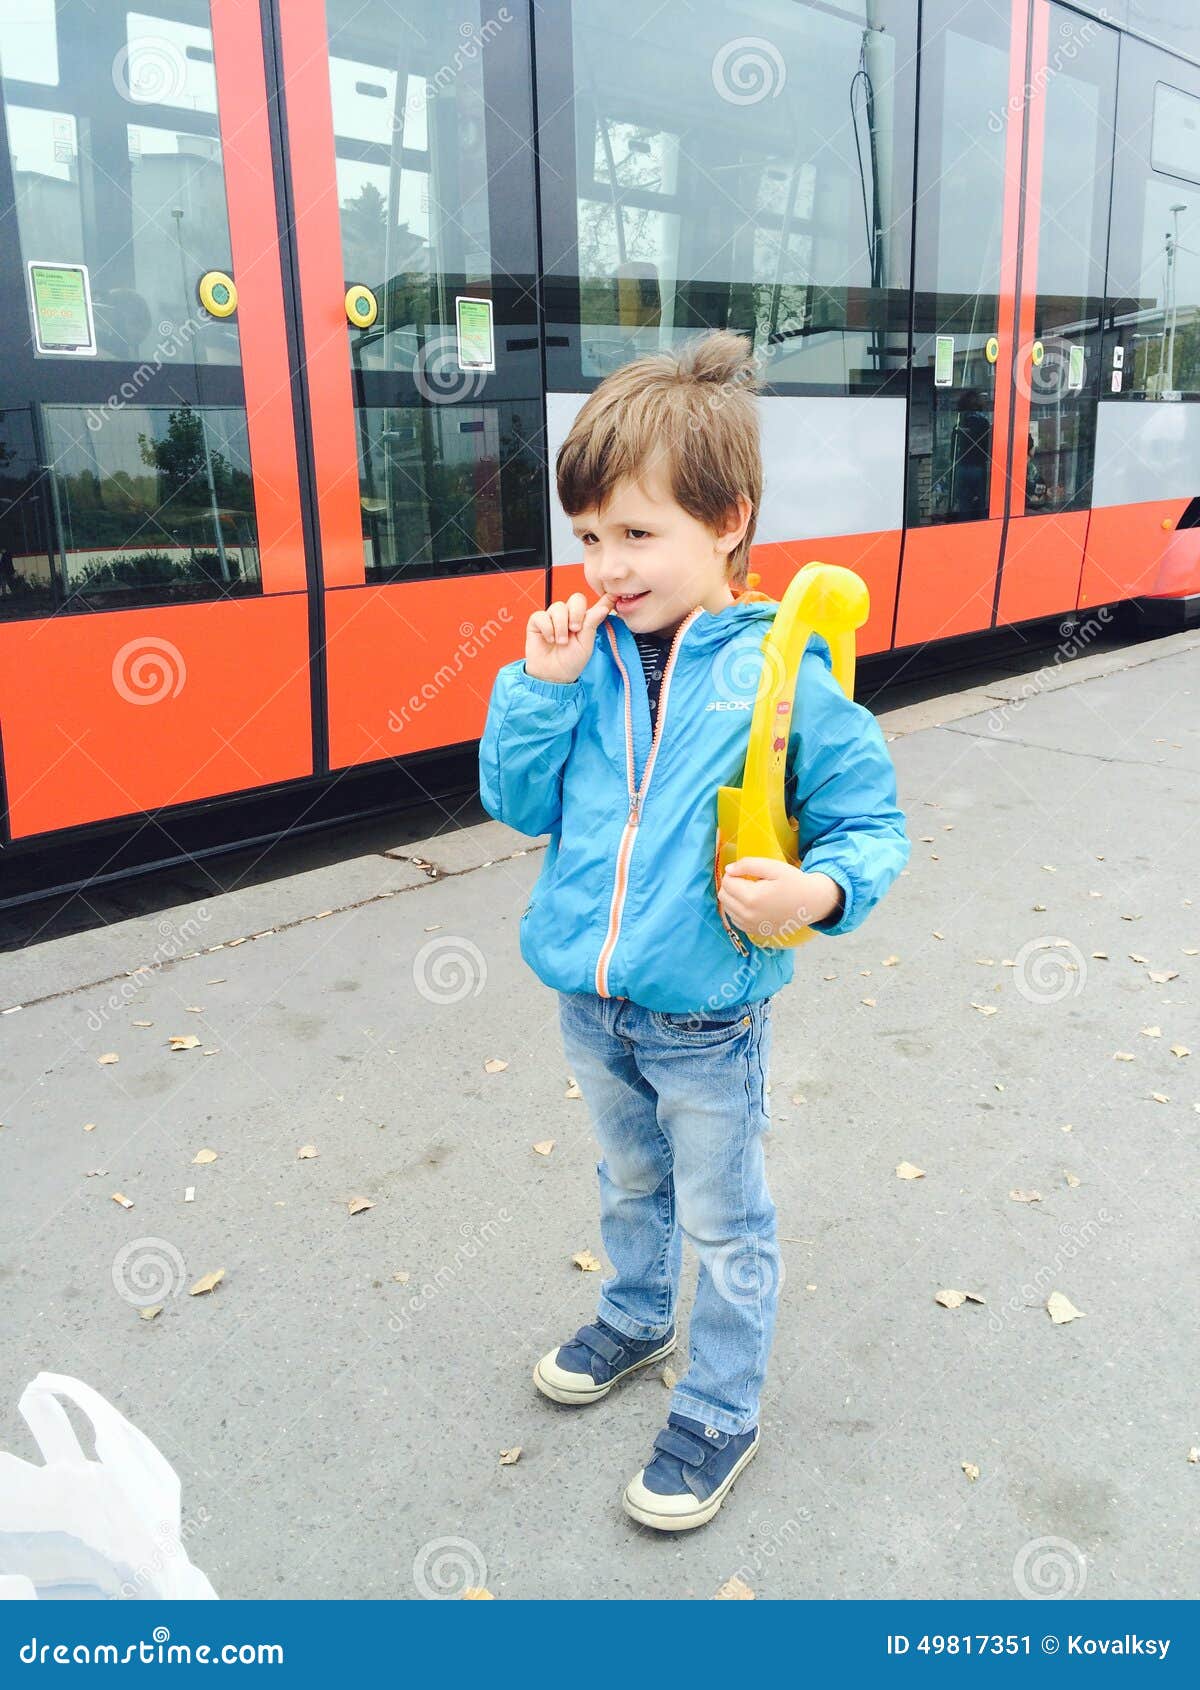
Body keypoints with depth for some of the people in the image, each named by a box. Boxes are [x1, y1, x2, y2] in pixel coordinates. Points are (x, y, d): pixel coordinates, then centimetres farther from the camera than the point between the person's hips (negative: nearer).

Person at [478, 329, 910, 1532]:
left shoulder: (782, 677, -18)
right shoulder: (587, 657, -6)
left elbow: (872, 821, -9)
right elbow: (519, 804, -3)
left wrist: (821, 890, -29)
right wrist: (540, 686, -16)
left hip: (707, 1020, -4)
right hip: (589, 1002, 5)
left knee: (725, 1224, 15)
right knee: (631, 1183, 29)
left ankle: (719, 1413, 37)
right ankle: (635, 1319, 55)